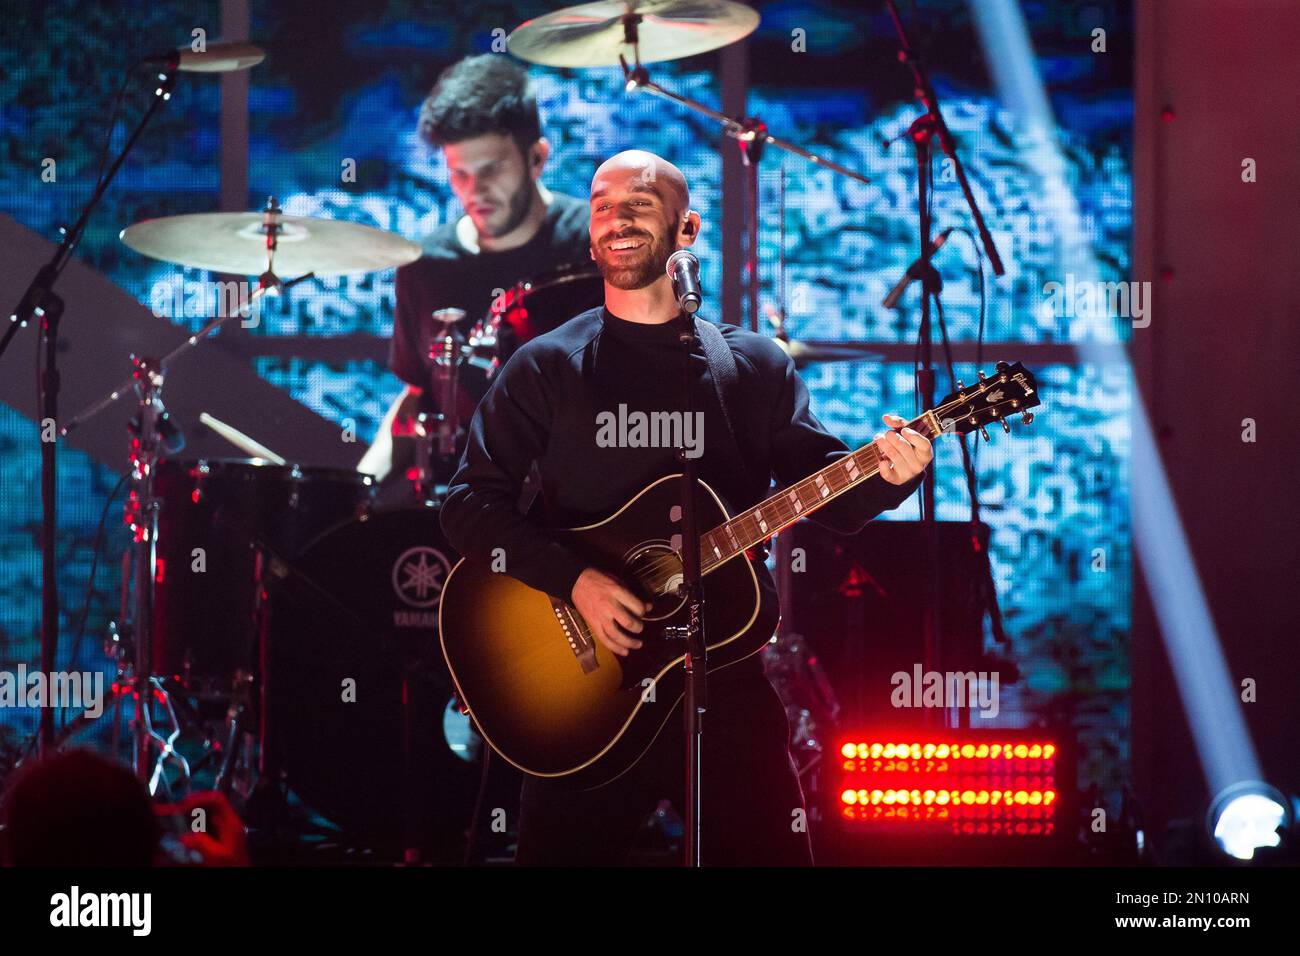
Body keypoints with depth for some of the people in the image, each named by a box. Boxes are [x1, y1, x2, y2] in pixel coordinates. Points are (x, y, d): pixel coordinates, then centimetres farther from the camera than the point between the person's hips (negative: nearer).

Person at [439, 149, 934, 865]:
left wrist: (884, 476, -17)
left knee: (770, 851, 2)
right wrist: (575, 579, -17)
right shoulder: (547, 368, 2)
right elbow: (469, 502, -4)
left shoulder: (755, 367, 8)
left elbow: (827, 493, 6)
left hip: (724, 675, 2)